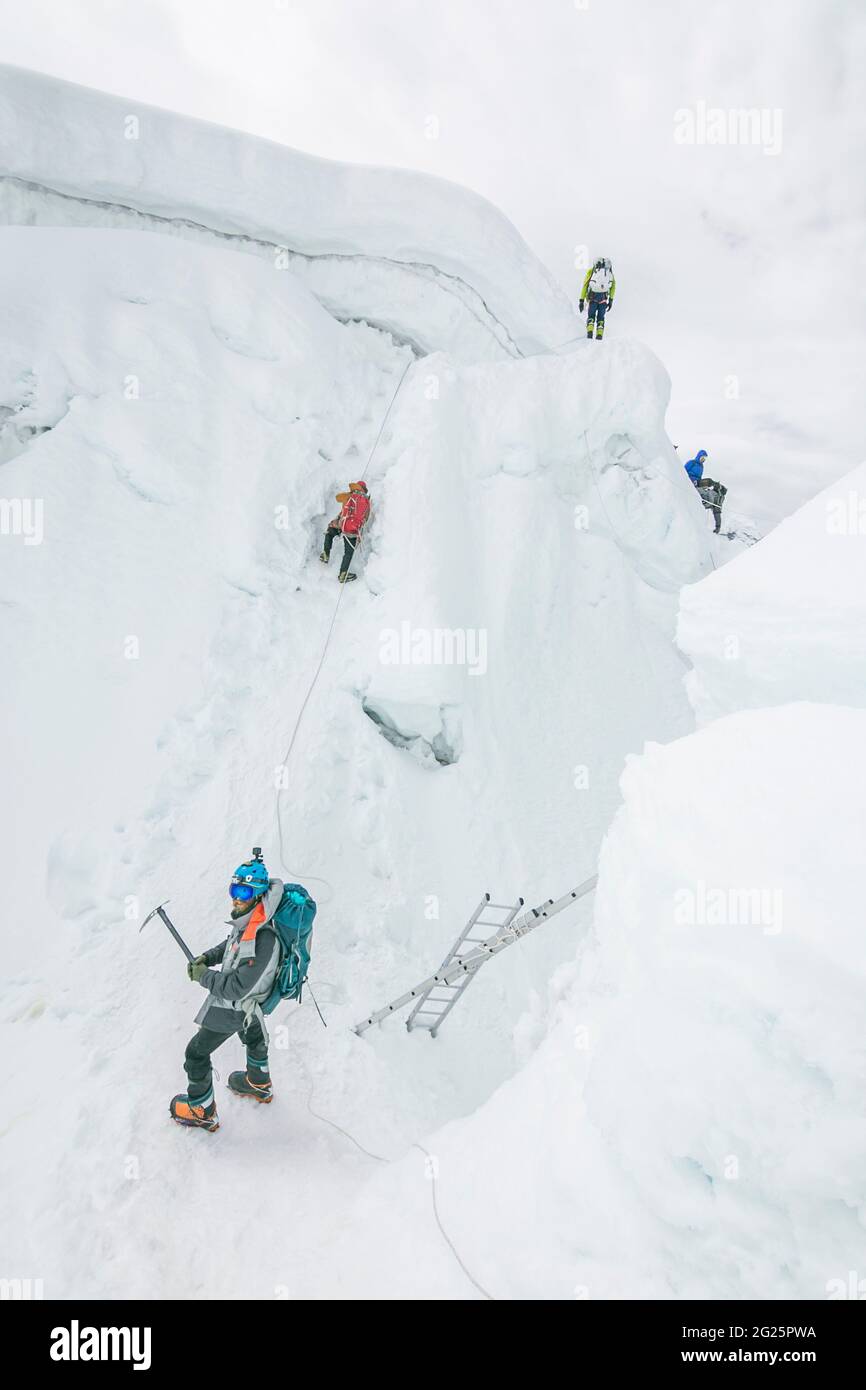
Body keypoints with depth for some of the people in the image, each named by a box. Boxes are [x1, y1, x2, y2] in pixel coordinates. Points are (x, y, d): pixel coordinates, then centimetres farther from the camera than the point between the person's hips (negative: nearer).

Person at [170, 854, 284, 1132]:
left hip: (232, 1007, -9)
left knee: (196, 1053, 11)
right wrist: (206, 958, -7)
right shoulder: (249, 920, -16)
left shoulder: (263, 942, -43)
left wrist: (204, 976, -22)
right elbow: (232, 943, 7)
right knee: (253, 1036, 32)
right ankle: (259, 1084, 60)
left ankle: (202, 1112, 33)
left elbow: (235, 988, -35)